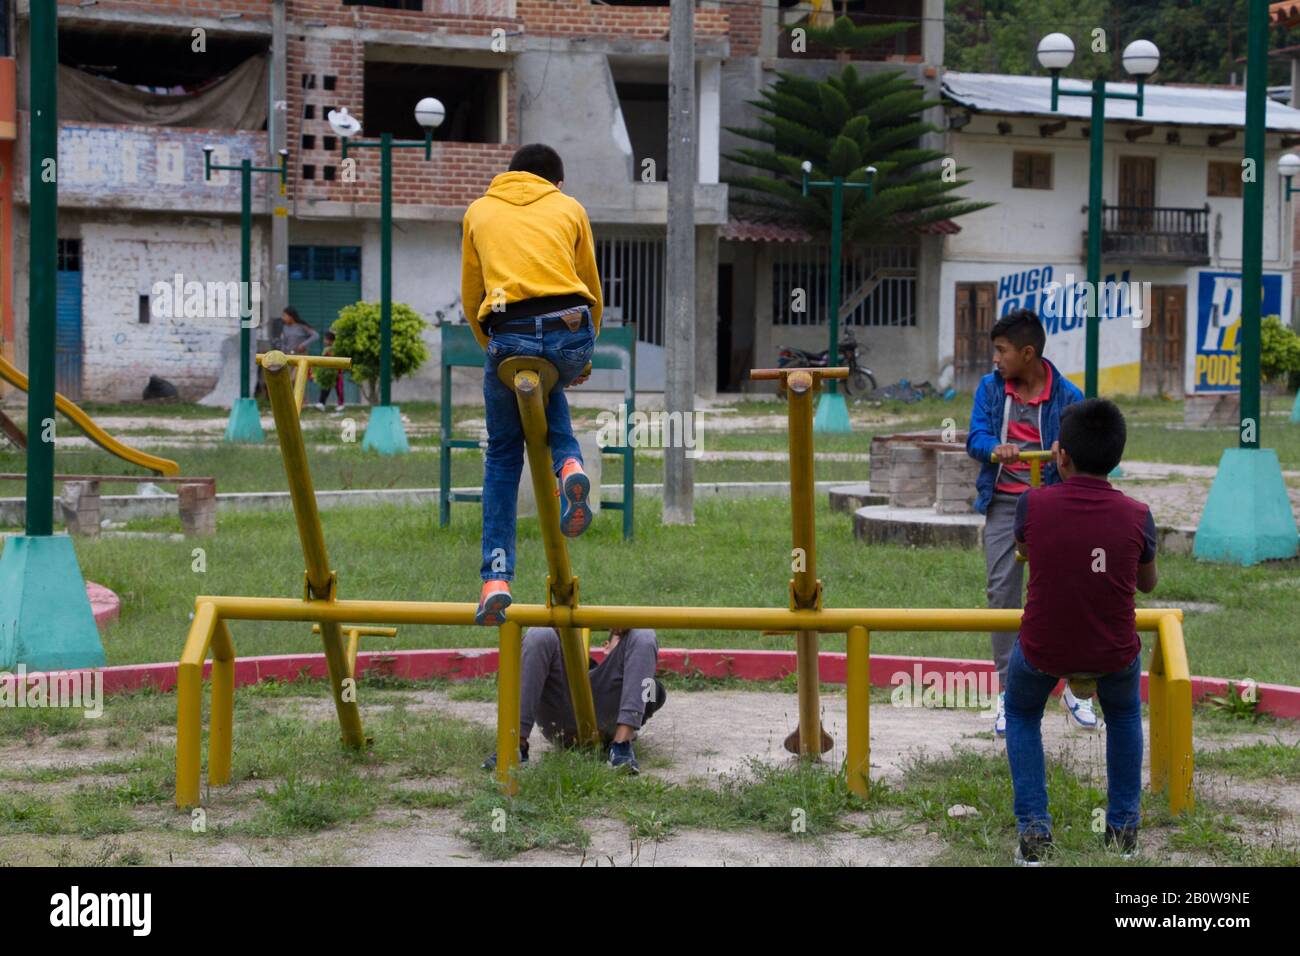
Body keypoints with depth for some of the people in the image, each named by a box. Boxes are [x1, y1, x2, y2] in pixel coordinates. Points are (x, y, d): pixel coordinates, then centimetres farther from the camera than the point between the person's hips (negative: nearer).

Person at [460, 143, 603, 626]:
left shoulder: (478, 211, 23)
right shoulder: (569, 207, 22)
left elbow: (470, 297, 22)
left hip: (509, 335, 0)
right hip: (570, 328, 1)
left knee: (503, 456, 16)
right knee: (550, 394, 35)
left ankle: (497, 577, 5)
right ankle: (569, 464, 3)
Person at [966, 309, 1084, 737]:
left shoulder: (1066, 396, -4)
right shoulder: (990, 388, 4)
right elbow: (975, 436, -5)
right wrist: (994, 449, -27)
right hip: (1004, 503, 2)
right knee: (1002, 592, -1)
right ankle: (1007, 693, 8)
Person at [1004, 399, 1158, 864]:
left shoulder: (1033, 504, -13)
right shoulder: (1137, 516, -11)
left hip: (1042, 651, -1)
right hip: (1114, 655, 1)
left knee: (1021, 714, 31)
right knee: (1124, 713, 35)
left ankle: (1033, 828, 18)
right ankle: (1123, 825, 32)